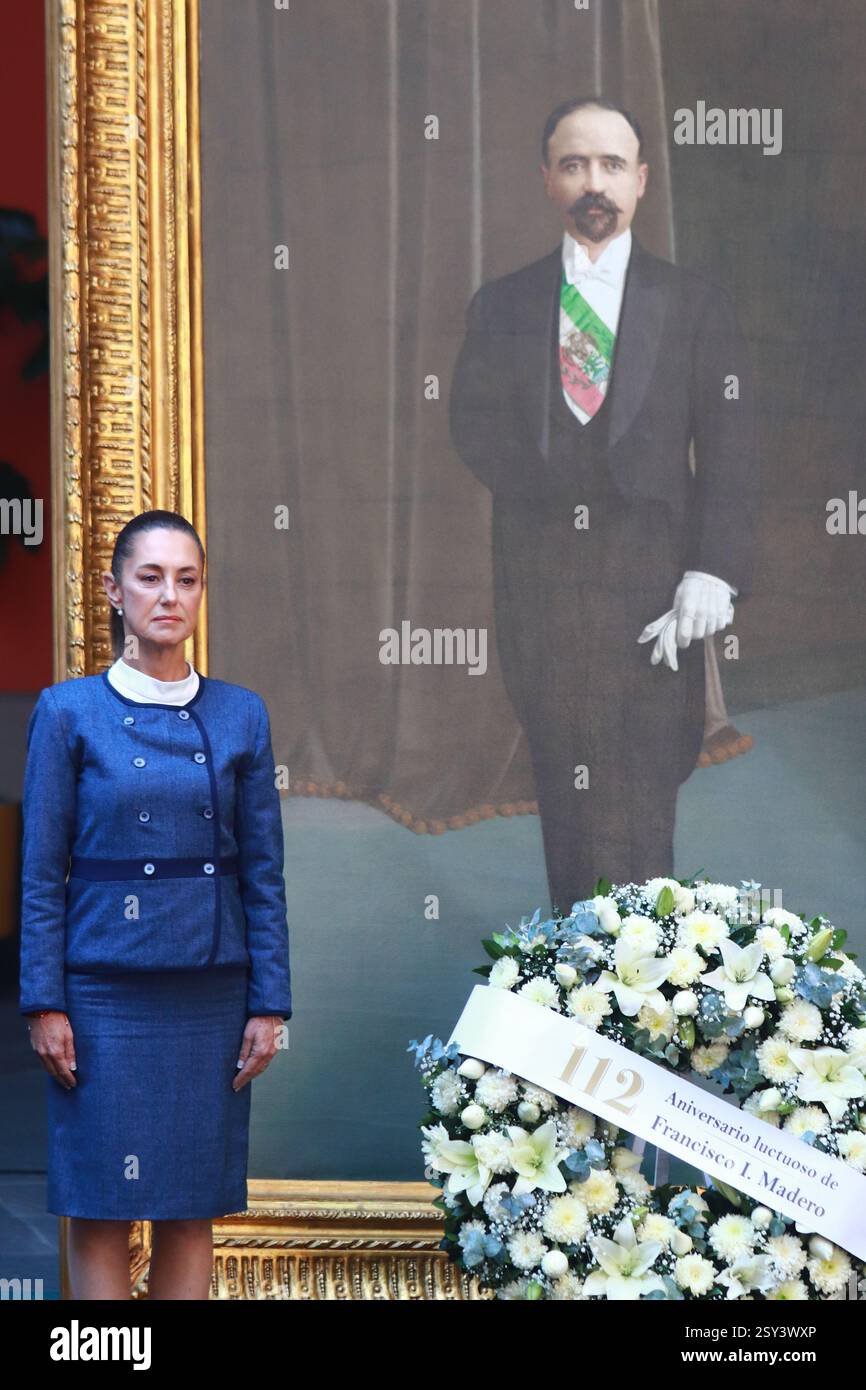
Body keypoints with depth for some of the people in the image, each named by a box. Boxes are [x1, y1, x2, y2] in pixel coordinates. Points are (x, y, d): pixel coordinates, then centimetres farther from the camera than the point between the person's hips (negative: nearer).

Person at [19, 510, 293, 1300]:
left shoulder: (241, 716, 6)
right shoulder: (69, 714, -1)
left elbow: (263, 873, 6)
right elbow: (42, 873, -1)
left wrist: (269, 1004, 1)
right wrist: (44, 1005, -7)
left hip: (212, 992, 2)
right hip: (106, 989, -2)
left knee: (194, 1207, 6)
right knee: (101, 1205, 0)